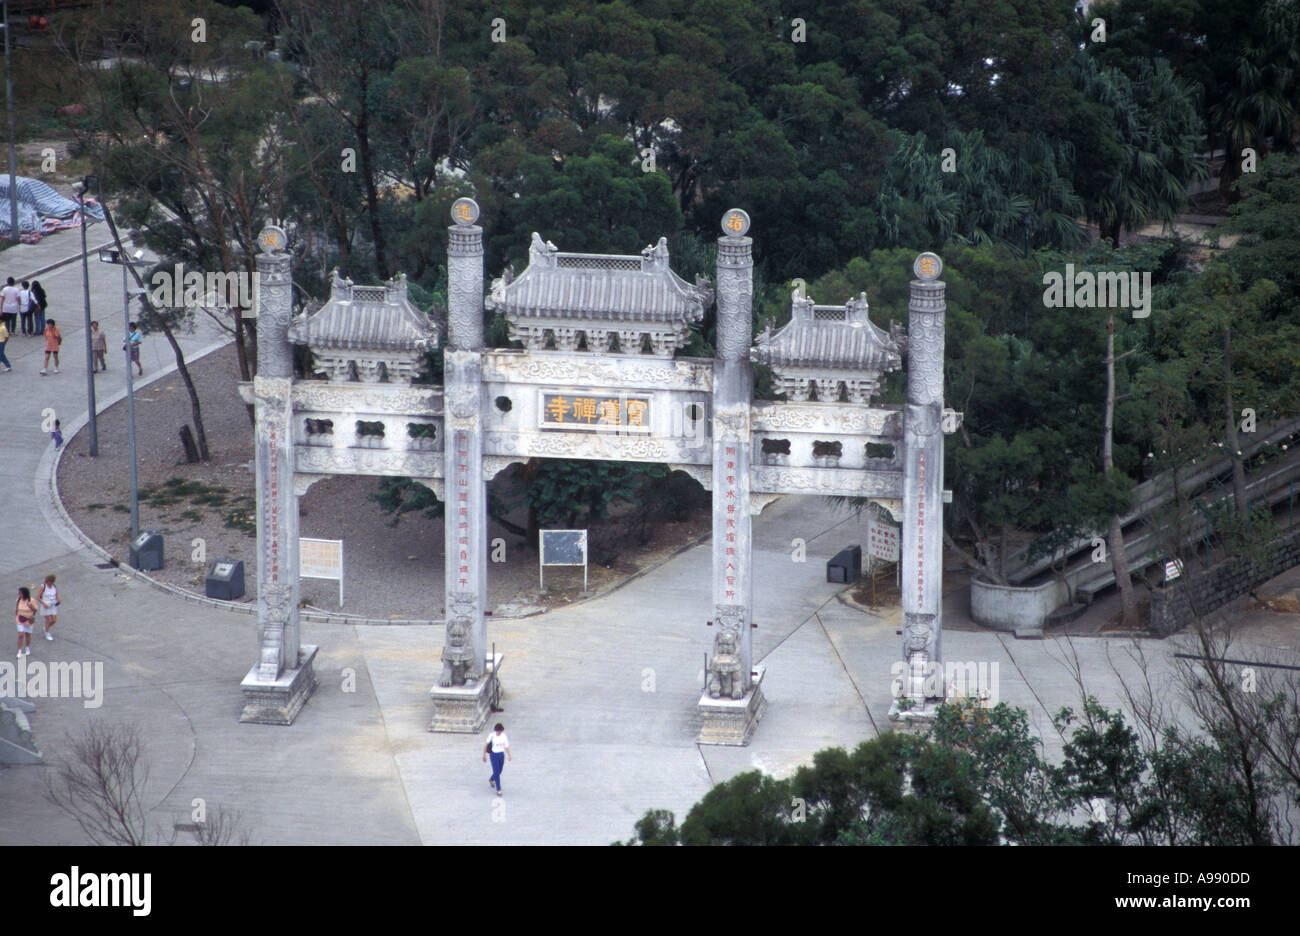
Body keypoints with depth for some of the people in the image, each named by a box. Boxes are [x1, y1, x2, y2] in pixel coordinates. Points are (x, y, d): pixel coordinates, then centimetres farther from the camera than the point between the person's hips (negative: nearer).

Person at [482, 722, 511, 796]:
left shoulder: (503, 736, -2)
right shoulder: (492, 736, -13)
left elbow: (506, 746, 0)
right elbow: (486, 745, -4)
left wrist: (509, 755, -12)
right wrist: (484, 755, -3)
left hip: (502, 755, 4)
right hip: (494, 755, -4)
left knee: (499, 771, 17)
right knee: (496, 772, -8)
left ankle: (491, 780, 48)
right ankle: (498, 790, -2)